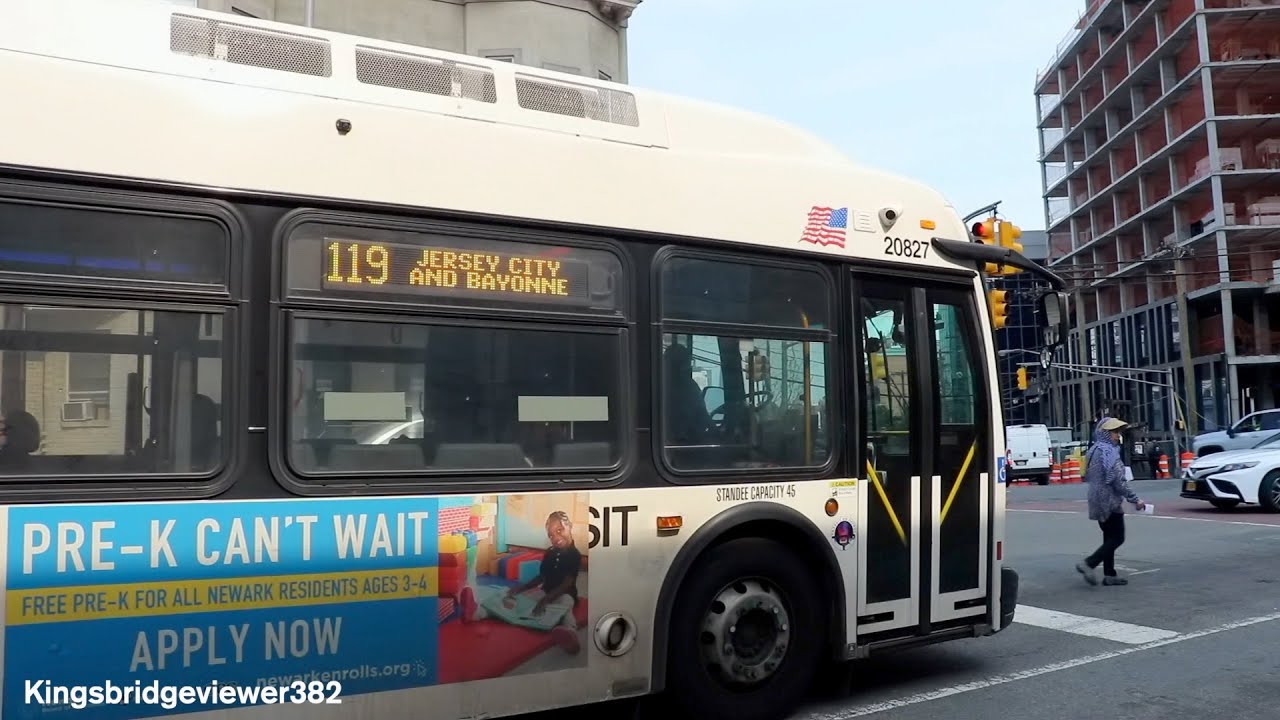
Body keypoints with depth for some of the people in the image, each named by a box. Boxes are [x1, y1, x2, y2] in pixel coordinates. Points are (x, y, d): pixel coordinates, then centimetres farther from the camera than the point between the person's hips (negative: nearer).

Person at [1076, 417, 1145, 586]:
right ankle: (1089, 563, -10)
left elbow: (1088, 476, 19)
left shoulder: (1095, 450, 13)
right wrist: (1135, 499, -14)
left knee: (1109, 538, 12)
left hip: (1097, 501, 9)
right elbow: (1118, 480, -21)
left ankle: (1109, 574, 13)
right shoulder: (1108, 452, -17)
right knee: (1117, 538, -3)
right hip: (1110, 501, -9)